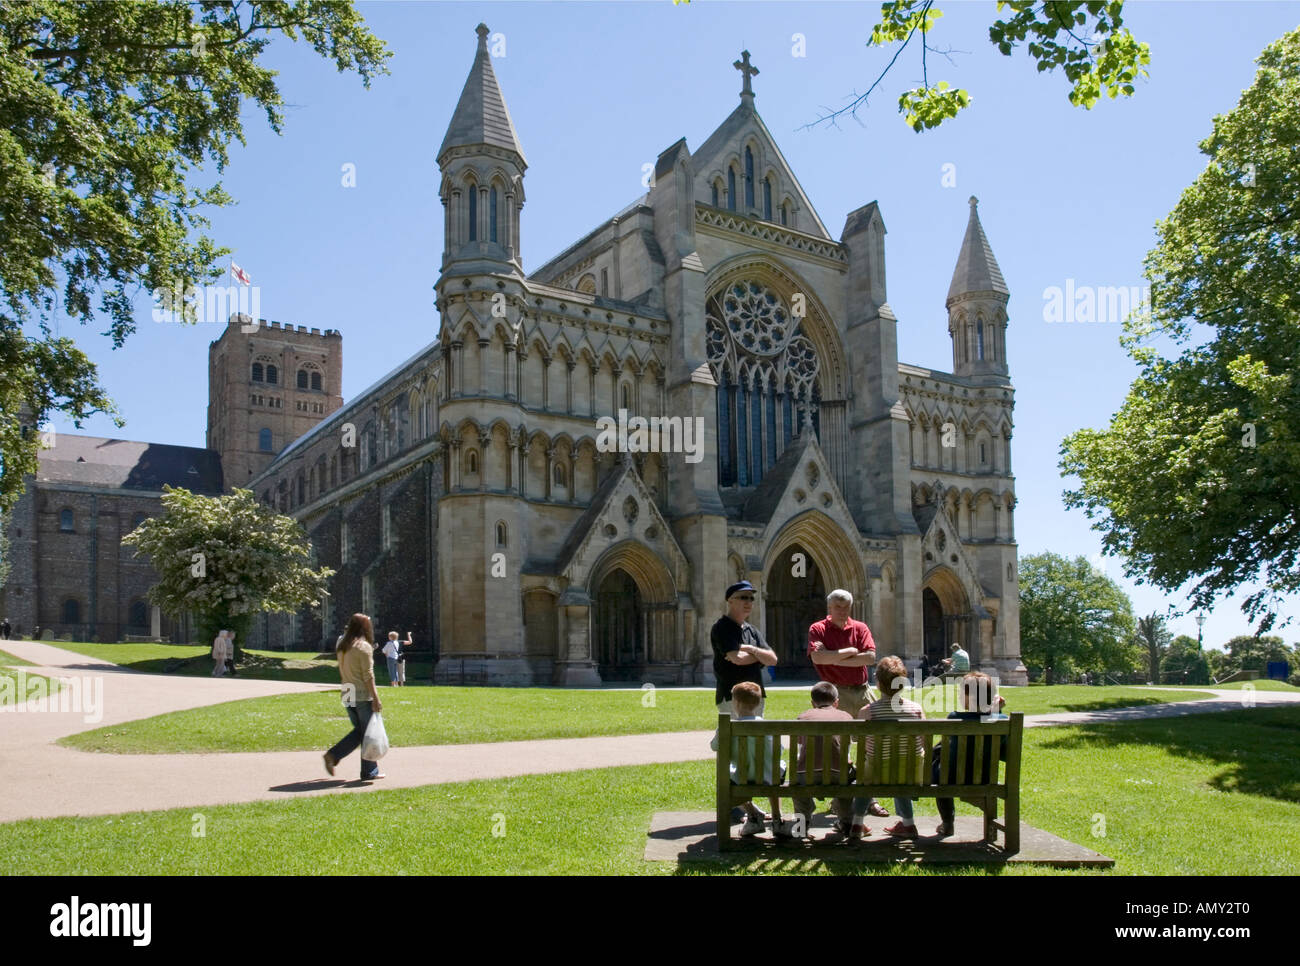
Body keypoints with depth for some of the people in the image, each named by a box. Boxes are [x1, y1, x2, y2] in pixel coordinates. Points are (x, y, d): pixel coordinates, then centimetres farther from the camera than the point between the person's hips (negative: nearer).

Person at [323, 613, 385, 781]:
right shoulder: (364, 647, -13)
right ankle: (369, 772, 9)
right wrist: (375, 699, -14)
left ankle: (333, 755, 4)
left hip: (348, 696, 7)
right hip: (363, 696, -7)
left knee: (358, 731, 17)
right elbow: (368, 675, -16)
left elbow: (341, 673, 14)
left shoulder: (342, 647, 10)